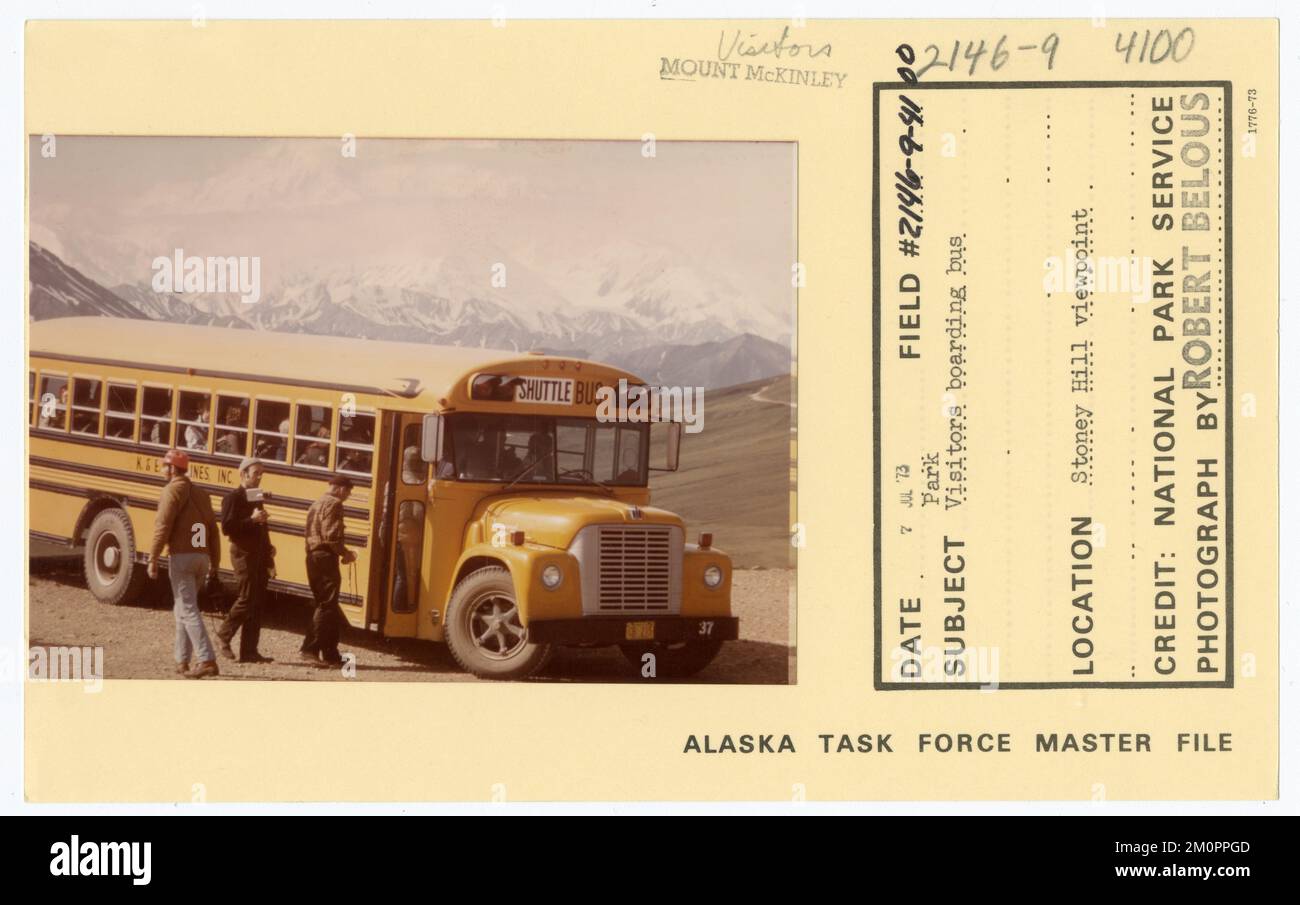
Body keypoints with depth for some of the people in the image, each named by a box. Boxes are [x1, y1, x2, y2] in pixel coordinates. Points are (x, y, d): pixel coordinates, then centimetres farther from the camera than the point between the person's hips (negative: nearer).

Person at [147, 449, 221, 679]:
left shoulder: (174, 489, -6)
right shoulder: (200, 494, 18)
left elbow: (163, 526, -14)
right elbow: (213, 530, 17)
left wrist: (153, 559, -12)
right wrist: (215, 562, 20)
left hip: (181, 557, -8)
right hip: (201, 556, 8)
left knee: (188, 610, -10)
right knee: (182, 609, 18)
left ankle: (208, 660, -20)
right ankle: (182, 661, 20)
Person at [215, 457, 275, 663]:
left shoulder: (257, 497, 17)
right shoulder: (233, 498, -8)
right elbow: (227, 528, -17)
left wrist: (268, 549, 12)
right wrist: (252, 519, -23)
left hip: (259, 554, 8)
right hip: (243, 553, -8)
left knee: (258, 603, 4)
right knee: (246, 599, -10)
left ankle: (249, 651, 6)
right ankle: (223, 636, 8)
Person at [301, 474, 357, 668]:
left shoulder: (316, 504, 22)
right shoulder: (334, 504, -9)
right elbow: (331, 535, -20)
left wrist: (342, 552, 18)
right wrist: (345, 553, -6)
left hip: (312, 557, 10)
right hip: (326, 558, -10)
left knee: (326, 605, 13)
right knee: (327, 606, -10)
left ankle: (331, 655, 14)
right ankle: (310, 649, -16)